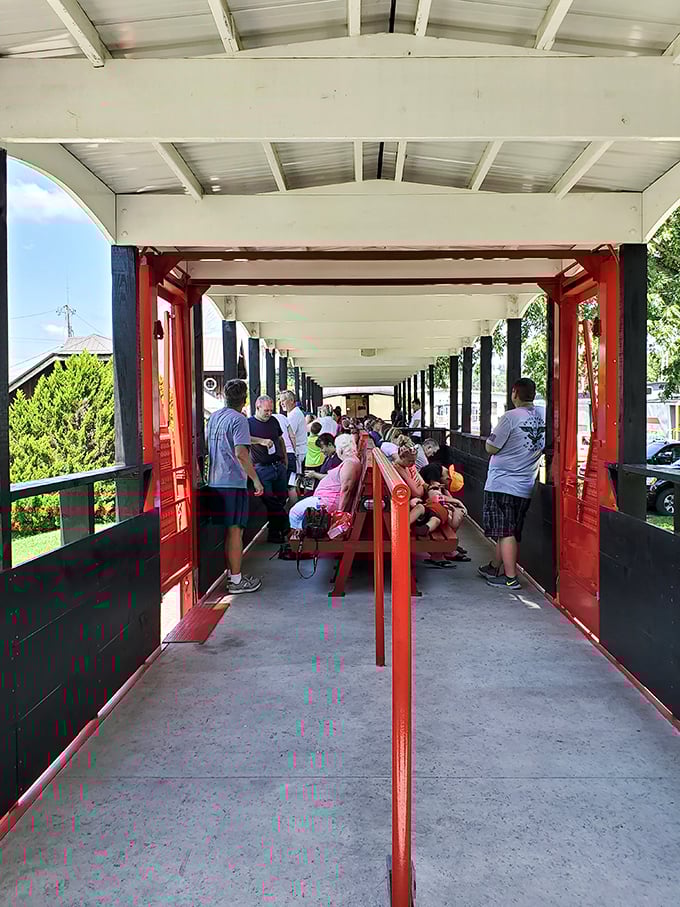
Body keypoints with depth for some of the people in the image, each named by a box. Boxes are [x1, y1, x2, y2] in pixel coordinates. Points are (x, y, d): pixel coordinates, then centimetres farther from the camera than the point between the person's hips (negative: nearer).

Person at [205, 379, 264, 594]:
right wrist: (256, 479, -17)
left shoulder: (213, 417, 13)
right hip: (233, 482, -8)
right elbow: (240, 453, -21)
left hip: (215, 482, 8)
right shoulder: (238, 419, -13)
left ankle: (230, 573, 24)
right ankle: (236, 580, 4)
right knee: (235, 530, -2)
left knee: (228, 530, 16)